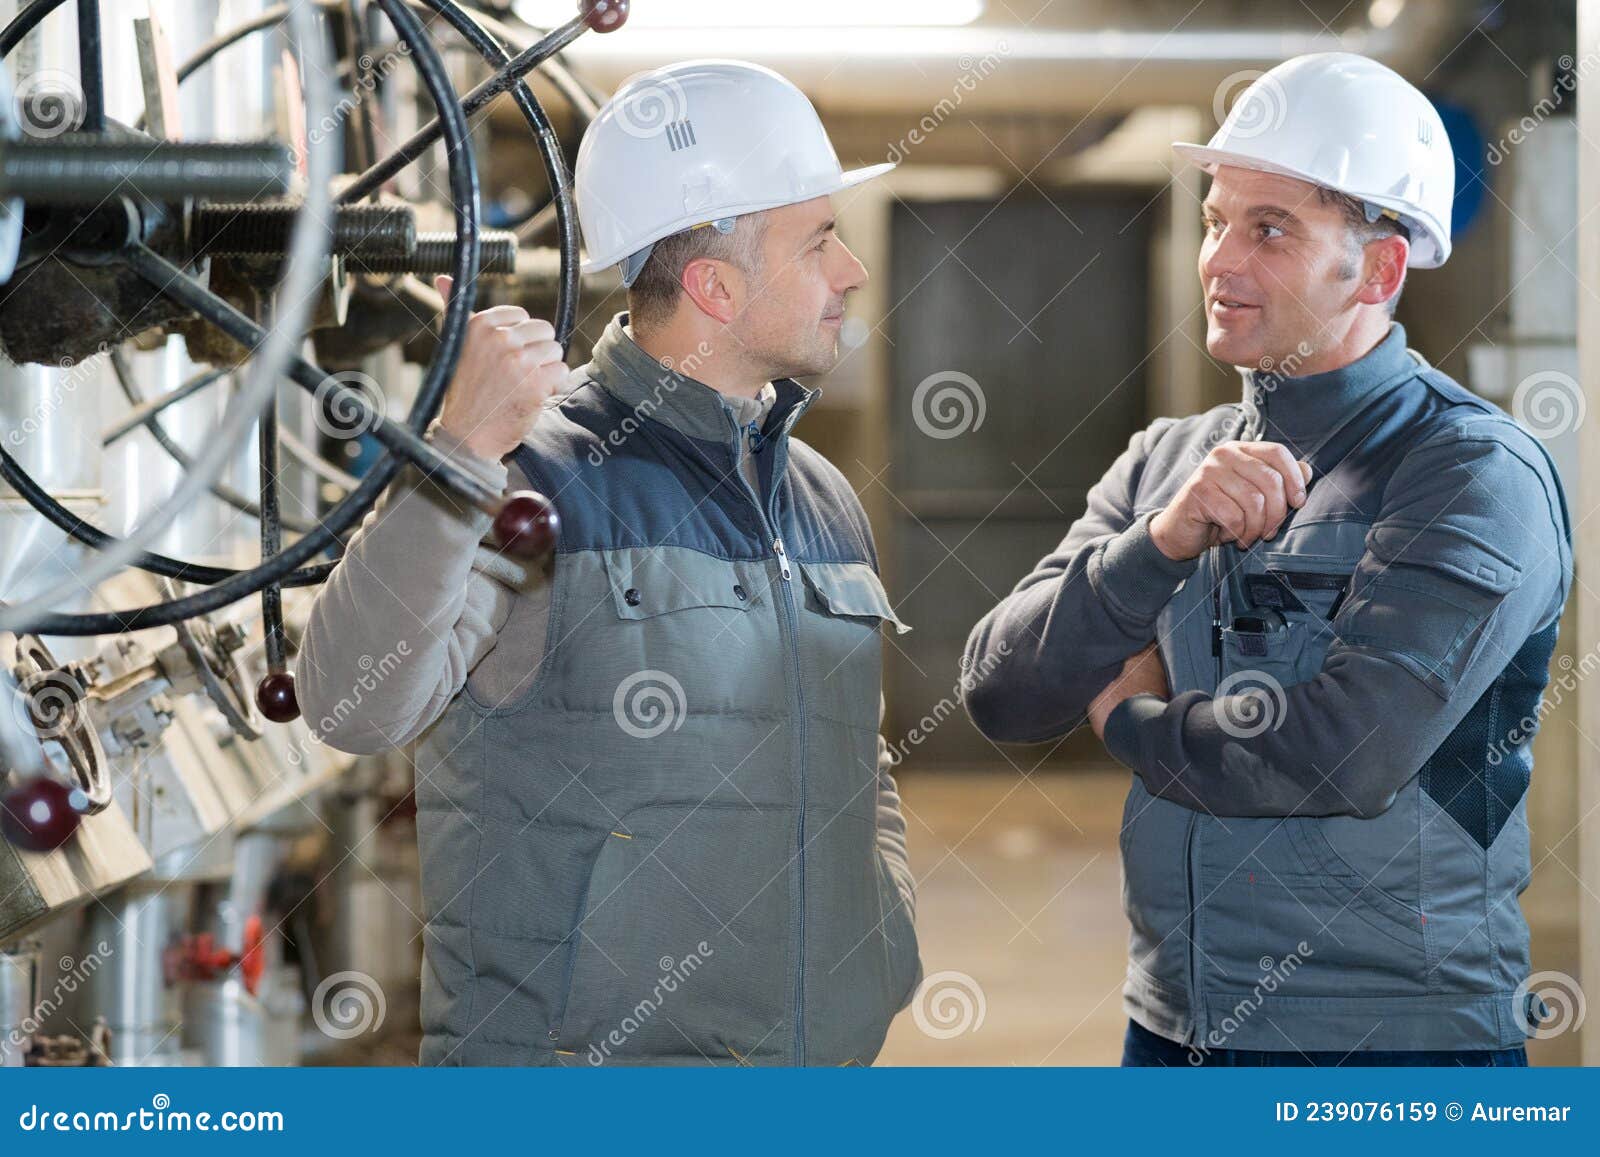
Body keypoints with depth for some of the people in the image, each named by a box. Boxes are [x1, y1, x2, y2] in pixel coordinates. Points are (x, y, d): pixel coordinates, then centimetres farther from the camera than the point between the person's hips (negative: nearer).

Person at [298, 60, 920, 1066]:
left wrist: (887, 948, 10)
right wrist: (460, 454, -32)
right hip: (568, 1056, -6)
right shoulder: (536, 478, -9)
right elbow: (355, 708, -24)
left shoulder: (827, 501, 13)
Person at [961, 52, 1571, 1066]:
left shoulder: (1478, 475, -12)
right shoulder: (1165, 462, 6)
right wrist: (1165, 540, -19)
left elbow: (1343, 755, -24)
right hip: (1171, 1032, 5)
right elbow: (1003, 695, -4)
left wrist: (1129, 718, -6)